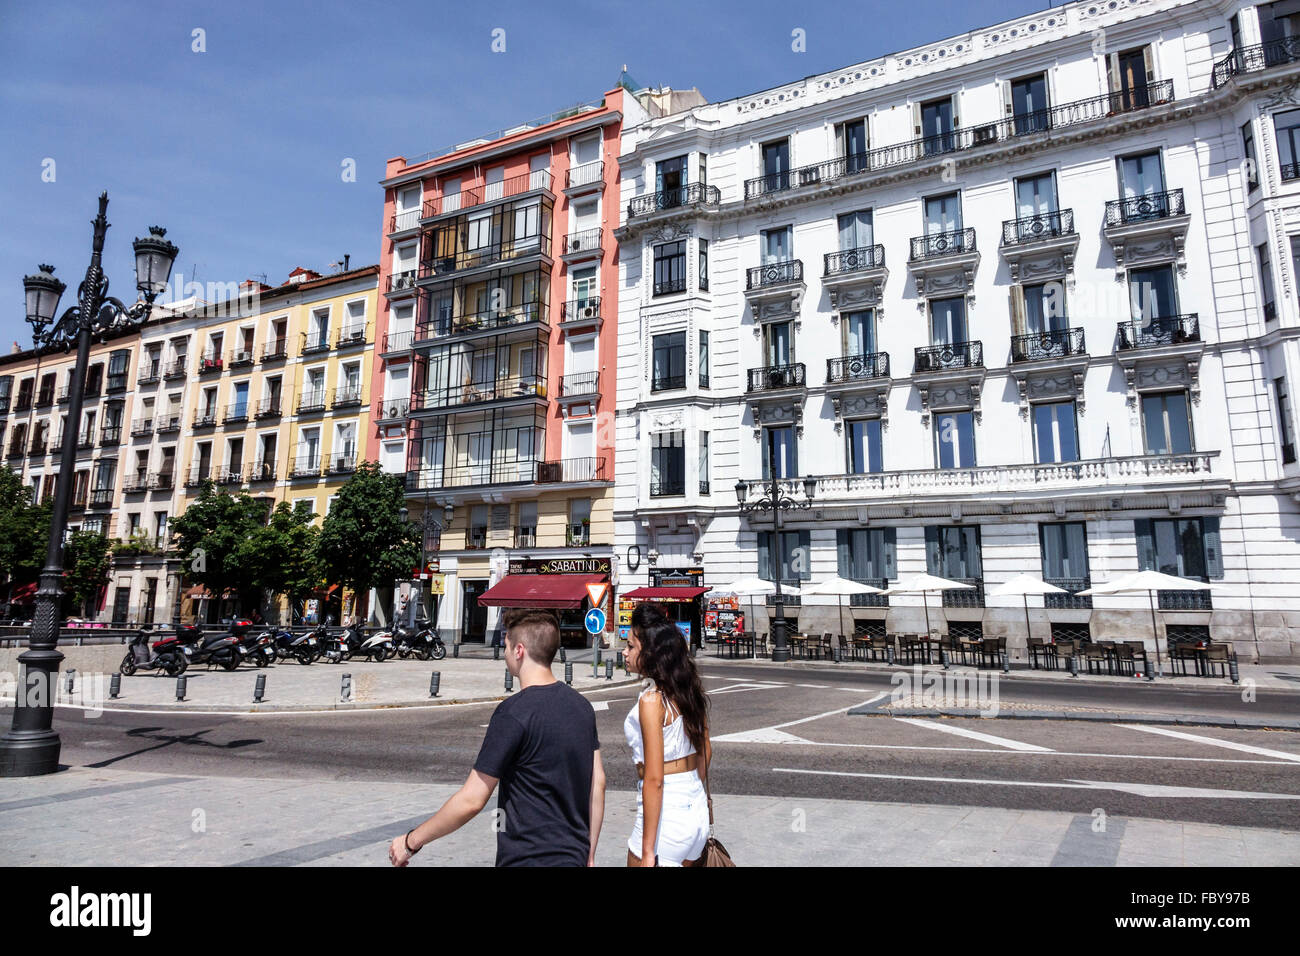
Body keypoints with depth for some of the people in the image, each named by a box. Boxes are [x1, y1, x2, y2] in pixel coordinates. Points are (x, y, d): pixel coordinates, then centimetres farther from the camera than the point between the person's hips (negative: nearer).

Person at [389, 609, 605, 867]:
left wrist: (411, 841, -5)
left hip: (528, 858, -7)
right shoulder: (581, 705, 2)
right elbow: (597, 784, 6)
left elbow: (471, 801, -17)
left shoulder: (514, 712, -19)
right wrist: (589, 855, 14)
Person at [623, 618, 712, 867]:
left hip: (666, 815, -8)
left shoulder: (651, 701, -20)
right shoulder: (690, 690, 2)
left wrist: (648, 852, -17)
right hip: (697, 810, 8)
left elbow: (654, 780, -21)